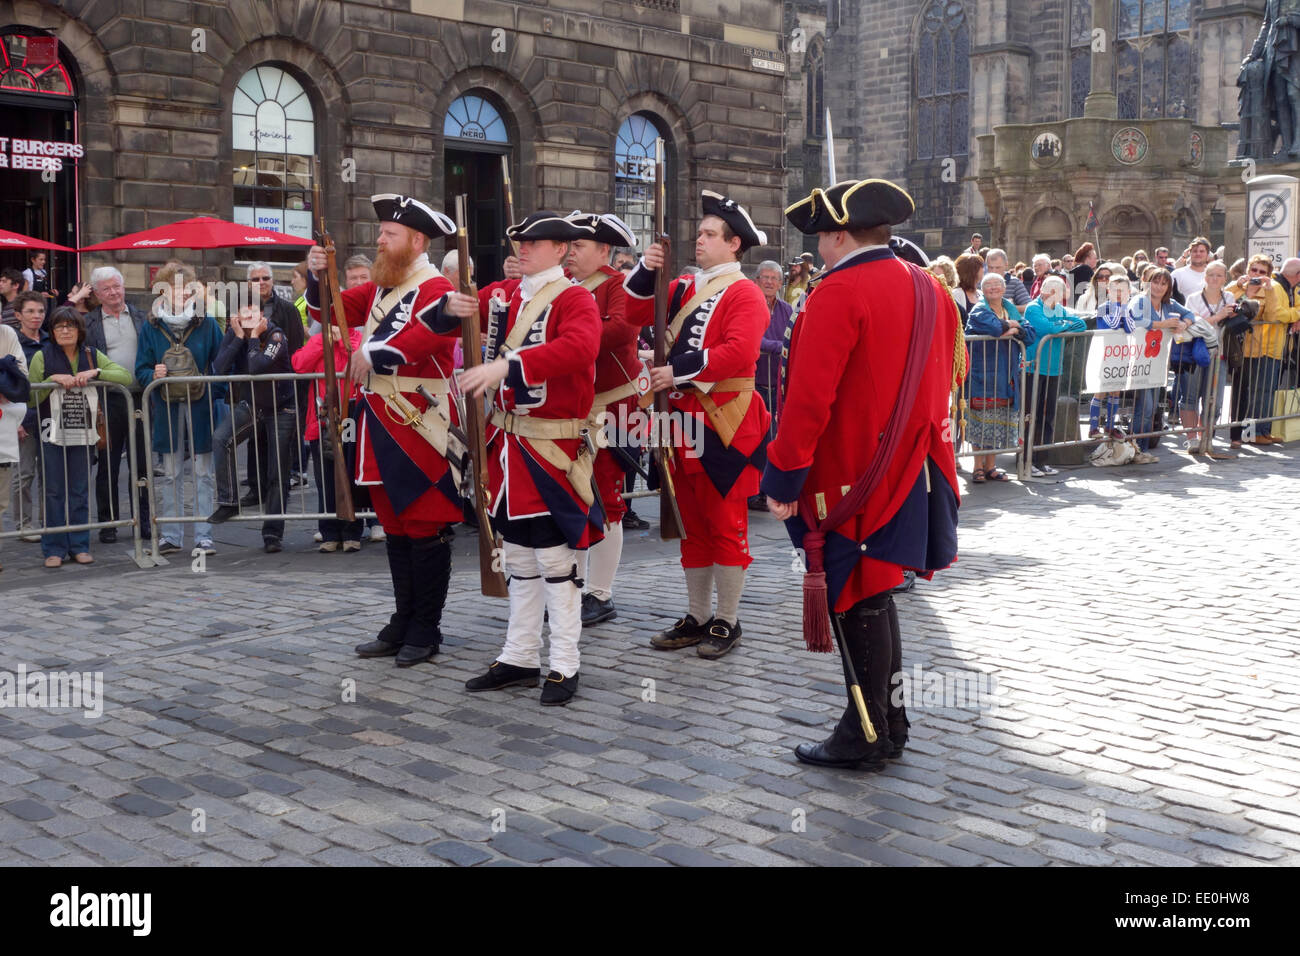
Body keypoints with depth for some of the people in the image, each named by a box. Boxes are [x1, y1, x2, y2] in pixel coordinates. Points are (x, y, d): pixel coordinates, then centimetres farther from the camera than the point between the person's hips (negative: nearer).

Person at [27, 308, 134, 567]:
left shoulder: (92, 356, 6)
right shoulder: (42, 357, 0)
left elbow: (126, 377, -5)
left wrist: (95, 373, -17)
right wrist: (53, 379, -17)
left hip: (82, 432, 2)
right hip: (52, 432, -2)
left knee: (80, 490, 6)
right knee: (54, 491, 0)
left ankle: (79, 546, 15)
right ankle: (53, 549, 8)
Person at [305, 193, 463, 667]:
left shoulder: (435, 289, -11)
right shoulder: (379, 287, 16)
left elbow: (430, 331, -31)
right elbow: (327, 309, 19)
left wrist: (375, 353, -35)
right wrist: (317, 276, 0)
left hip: (420, 427, -9)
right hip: (381, 425, 9)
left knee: (425, 529, -1)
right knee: (395, 527, 15)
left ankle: (425, 632, 9)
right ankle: (402, 623, 26)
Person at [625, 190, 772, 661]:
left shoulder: (744, 294, -8)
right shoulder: (685, 288, 15)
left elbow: (739, 352, -22)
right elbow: (636, 311, 13)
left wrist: (679, 371, -21)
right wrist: (647, 269, -3)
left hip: (725, 426, -7)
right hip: (684, 420, 8)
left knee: (725, 522, 0)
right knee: (691, 522, 13)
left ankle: (727, 621, 11)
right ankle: (697, 616, 23)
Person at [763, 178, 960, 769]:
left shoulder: (838, 293, -17)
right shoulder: (928, 289, 10)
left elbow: (809, 397, -21)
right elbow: (940, 383, 17)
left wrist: (783, 479, -15)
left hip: (850, 482, -8)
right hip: (912, 473, 8)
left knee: (855, 603, 2)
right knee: (875, 597, 19)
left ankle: (864, 738, 12)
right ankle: (889, 723, 28)